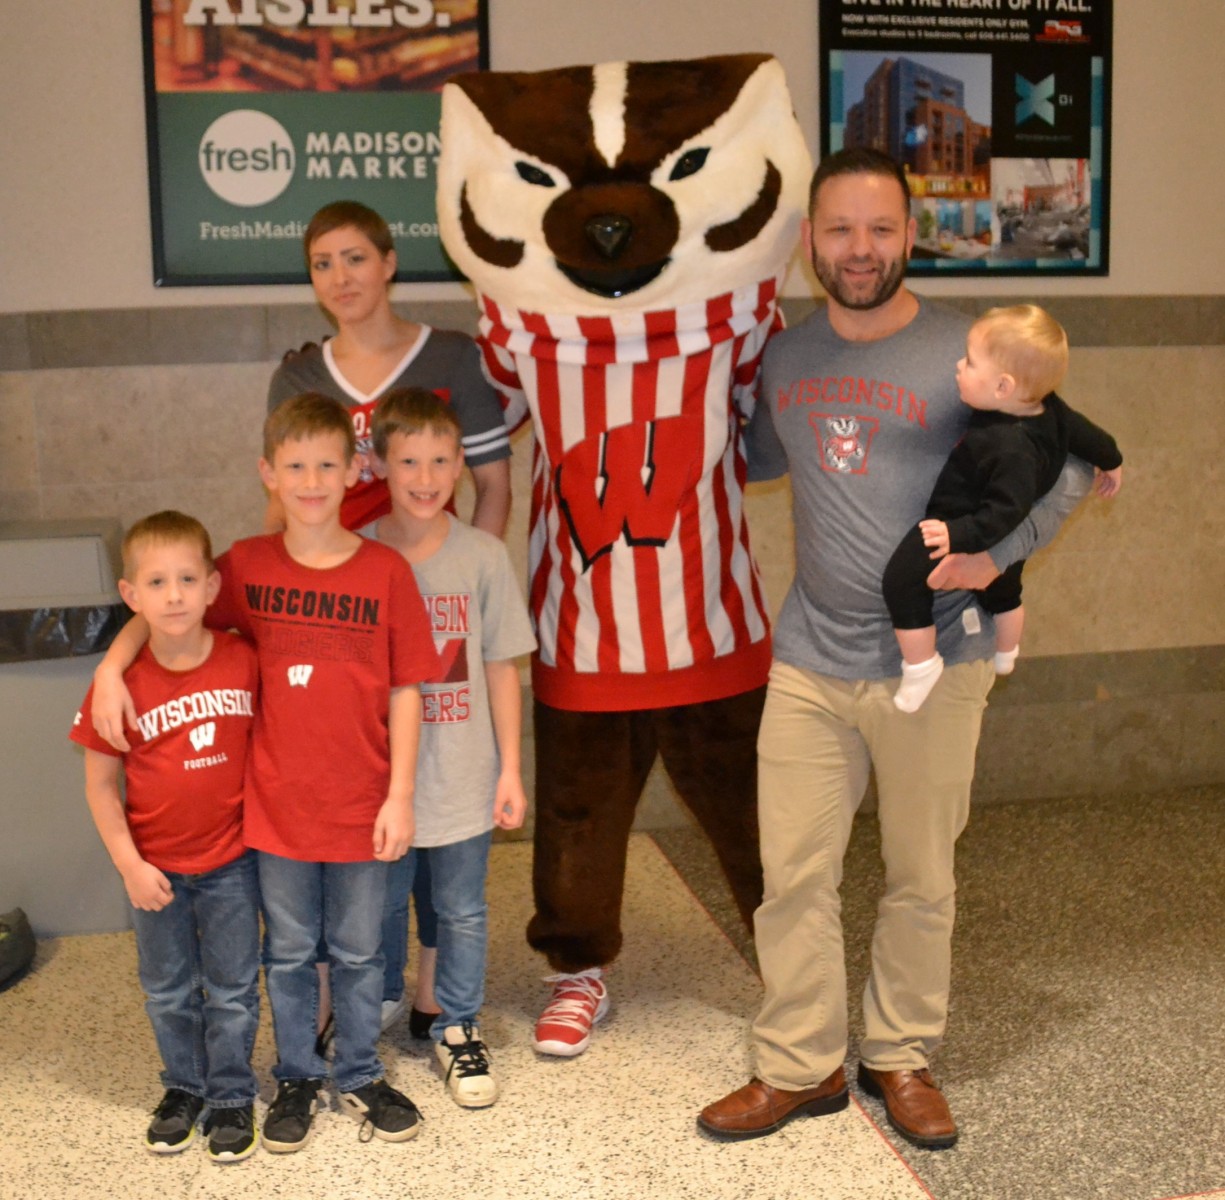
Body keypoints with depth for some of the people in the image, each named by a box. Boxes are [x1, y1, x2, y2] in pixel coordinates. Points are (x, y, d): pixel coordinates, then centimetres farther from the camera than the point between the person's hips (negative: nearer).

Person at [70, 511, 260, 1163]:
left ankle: (231, 1095, 30)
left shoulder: (243, 660, -12)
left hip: (231, 862, 0)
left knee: (233, 989, 11)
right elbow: (101, 784, -6)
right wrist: (130, 866, -10)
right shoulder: (122, 682, -14)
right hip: (157, 867, 0)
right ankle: (183, 1086, 38)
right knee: (168, 990, 18)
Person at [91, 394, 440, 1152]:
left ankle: (361, 1076, 34)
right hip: (278, 804, 1)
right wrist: (111, 666, -8)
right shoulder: (247, 566, -3)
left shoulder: (386, 571, -9)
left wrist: (400, 794, -7)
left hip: (362, 807, -1)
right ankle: (297, 1079, 35)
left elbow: (405, 691, -6)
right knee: (289, 953, 16)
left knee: (359, 952, 14)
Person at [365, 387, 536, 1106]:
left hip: (463, 778, 0)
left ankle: (460, 1031, 31)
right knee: (380, 907, 17)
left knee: (463, 913, 13)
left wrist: (510, 768, -1)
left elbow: (501, 668, -1)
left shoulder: (483, 556, -6)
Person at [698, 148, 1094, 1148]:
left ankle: (902, 1057, 30)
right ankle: (799, 1066, 20)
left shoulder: (966, 355, -6)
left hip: (933, 662, -3)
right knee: (793, 875, 4)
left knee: (921, 878, 11)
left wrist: (999, 550, -17)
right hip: (811, 661, 3)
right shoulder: (787, 356, 8)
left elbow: (1066, 465, -2)